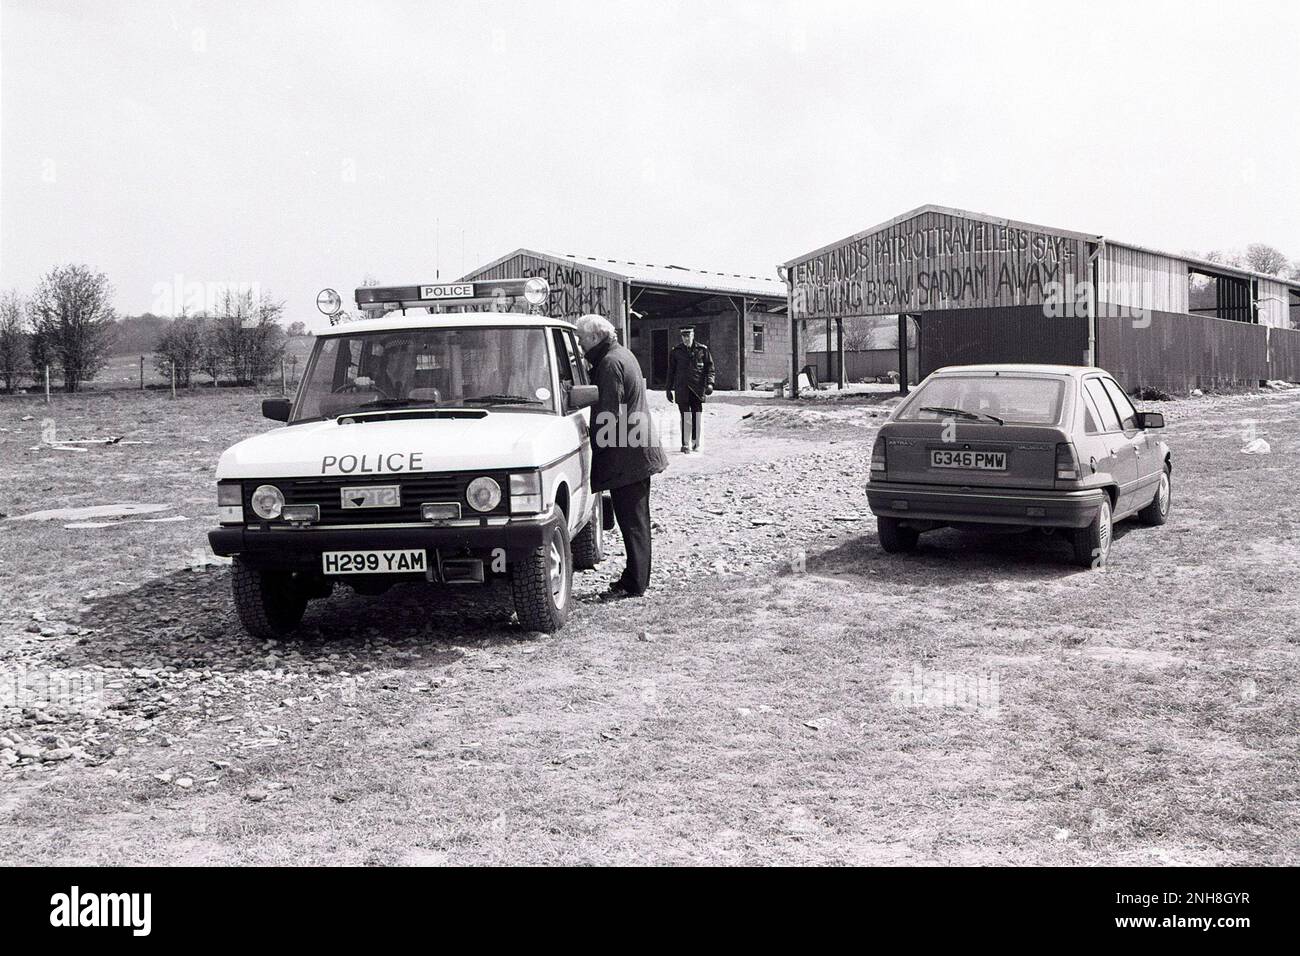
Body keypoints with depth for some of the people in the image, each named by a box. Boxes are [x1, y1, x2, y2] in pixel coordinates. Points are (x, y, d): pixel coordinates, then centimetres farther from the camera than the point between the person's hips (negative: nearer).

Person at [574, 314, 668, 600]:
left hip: (625, 457, -10)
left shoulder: (610, 363, -15)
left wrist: (594, 447, -13)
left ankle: (634, 584, -1)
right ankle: (635, 577, 24)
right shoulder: (623, 355, 17)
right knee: (636, 519, 15)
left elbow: (609, 415, -19)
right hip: (639, 451, 10)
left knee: (631, 521, -6)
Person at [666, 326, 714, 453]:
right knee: (685, 417, -4)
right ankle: (685, 444, 2)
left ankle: (695, 443, 14)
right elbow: (671, 371, 12)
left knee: (697, 416, 2)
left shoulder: (702, 349, 5)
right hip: (682, 389, 0)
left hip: (697, 389, 0)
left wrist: (710, 383, -5)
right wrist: (669, 389, 10)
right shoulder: (675, 351, 7)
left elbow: (709, 367, 8)